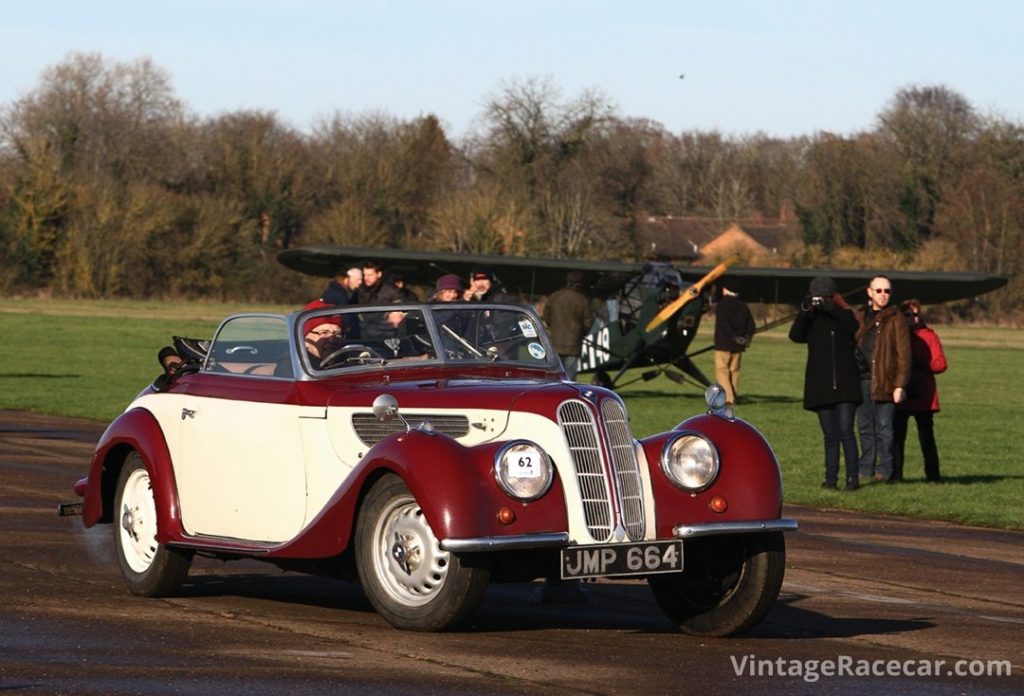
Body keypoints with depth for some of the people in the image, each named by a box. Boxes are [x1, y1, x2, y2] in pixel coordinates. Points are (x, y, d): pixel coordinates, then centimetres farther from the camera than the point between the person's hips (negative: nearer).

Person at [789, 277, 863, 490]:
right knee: (830, 435, 6)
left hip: (844, 384, -3)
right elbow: (795, 336, -8)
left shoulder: (843, 316, 4)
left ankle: (853, 476, -10)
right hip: (821, 385, 3)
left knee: (845, 431, -11)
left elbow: (853, 327, -18)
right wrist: (805, 312, -20)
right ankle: (831, 477, 7)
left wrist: (831, 309, -25)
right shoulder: (810, 320, 9)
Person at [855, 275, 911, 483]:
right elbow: (851, 346, 16)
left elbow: (903, 353, -5)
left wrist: (900, 385, -12)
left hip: (884, 382, -5)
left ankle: (884, 469, 5)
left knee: (884, 427, -2)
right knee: (865, 427, 9)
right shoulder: (860, 316, 15)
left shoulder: (895, 318, 0)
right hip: (862, 380, 5)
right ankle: (866, 468, 15)